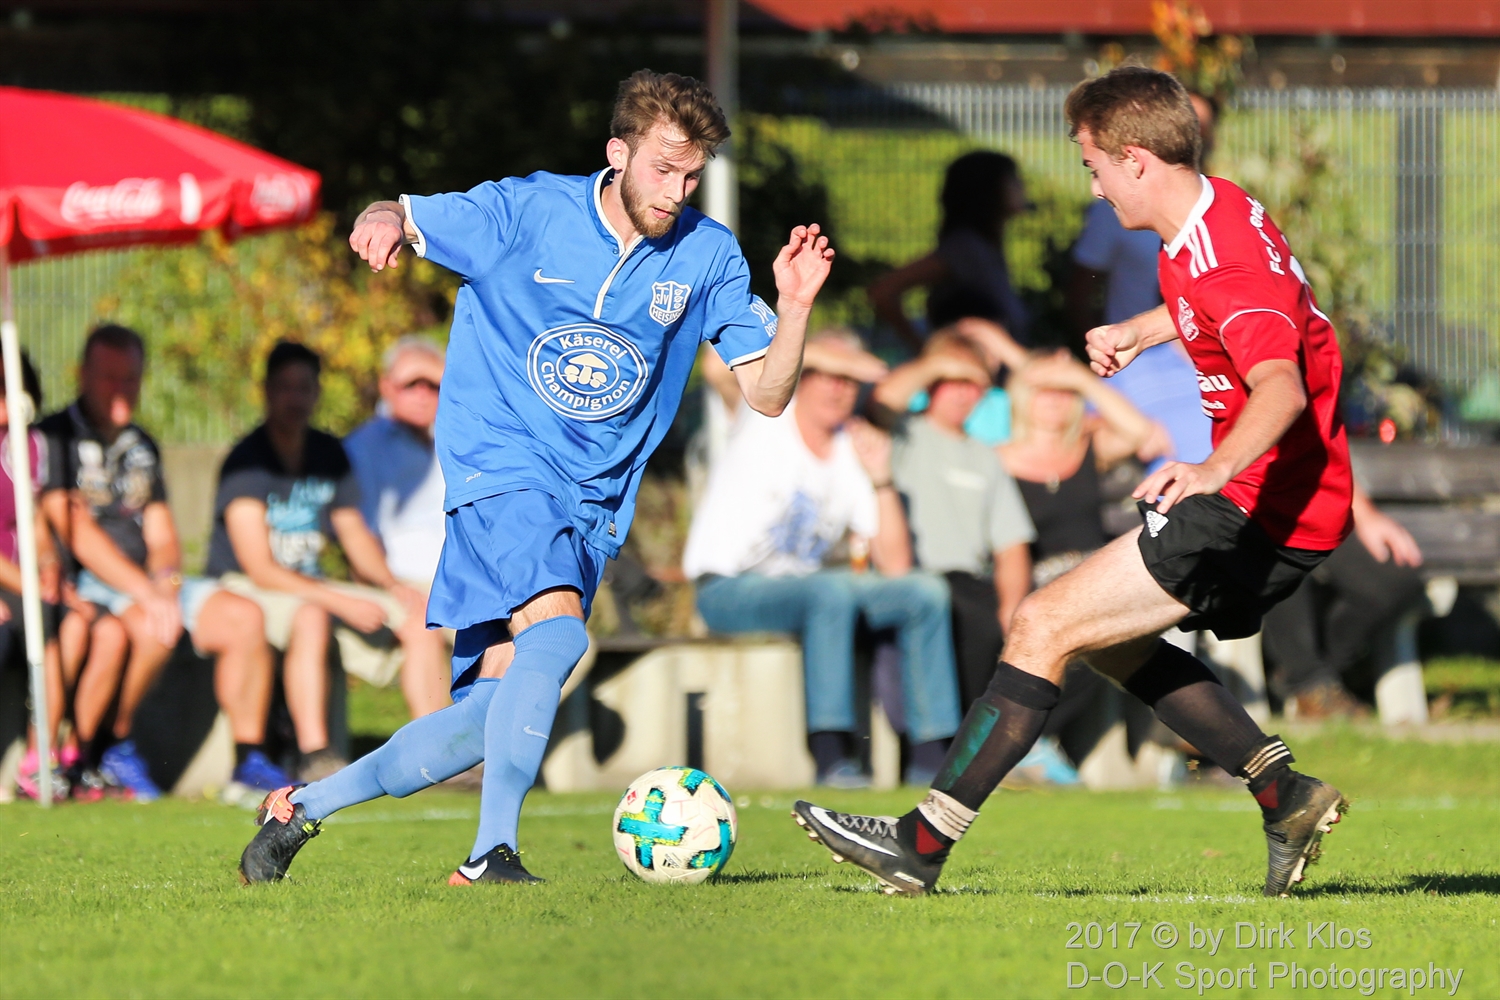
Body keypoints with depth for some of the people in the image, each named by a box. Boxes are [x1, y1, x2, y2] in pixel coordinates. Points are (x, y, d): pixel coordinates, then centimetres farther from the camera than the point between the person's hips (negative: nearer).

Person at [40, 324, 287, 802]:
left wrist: (165, 580, -9)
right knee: (155, 628, -35)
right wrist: (145, 592, -22)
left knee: (243, 616, -10)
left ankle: (249, 760, -9)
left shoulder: (142, 447, 19)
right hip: (84, 587, -7)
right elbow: (77, 533, -16)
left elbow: (162, 537, 16)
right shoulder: (54, 440, -6)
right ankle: (111, 743, -16)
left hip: (146, 582, 8)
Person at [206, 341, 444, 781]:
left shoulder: (329, 455, 8)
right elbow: (260, 569, -20)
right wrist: (342, 602, -26)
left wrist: (392, 584, -7)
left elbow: (355, 534, 14)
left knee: (420, 617, -7)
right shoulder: (246, 462, -15)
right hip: (244, 589, -7)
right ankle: (314, 757, -43)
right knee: (311, 619, -39)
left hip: (311, 587, 7)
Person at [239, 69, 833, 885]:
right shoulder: (526, 213, -6)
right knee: (556, 629, -31)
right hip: (501, 470, -5)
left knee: (492, 714, -1)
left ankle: (302, 806, 19)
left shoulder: (706, 256, 2)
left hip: (594, 505, 5)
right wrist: (386, 221, -23)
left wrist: (793, 307, -16)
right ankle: (490, 856, -30)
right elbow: (393, 224, 1)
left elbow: (766, 395, 3)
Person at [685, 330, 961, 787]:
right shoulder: (765, 419, 0)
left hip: (802, 588, 7)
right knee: (834, 589, -36)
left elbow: (895, 567, 5)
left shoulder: (852, 453, 12)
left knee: (925, 591, -9)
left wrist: (880, 477, -3)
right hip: (728, 591, -7)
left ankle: (932, 755, -13)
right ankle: (831, 755, -41)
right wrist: (817, 355, -17)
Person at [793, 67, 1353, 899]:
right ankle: (1285, 795, 17)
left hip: (1265, 508, -11)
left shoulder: (1223, 263, -23)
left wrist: (1214, 471, -55)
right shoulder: (1218, 211, 9)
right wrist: (1138, 332, 30)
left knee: (1044, 625, -12)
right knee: (1110, 639, 23)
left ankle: (922, 844, -11)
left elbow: (1281, 386, -40)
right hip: (1286, 505, 11)